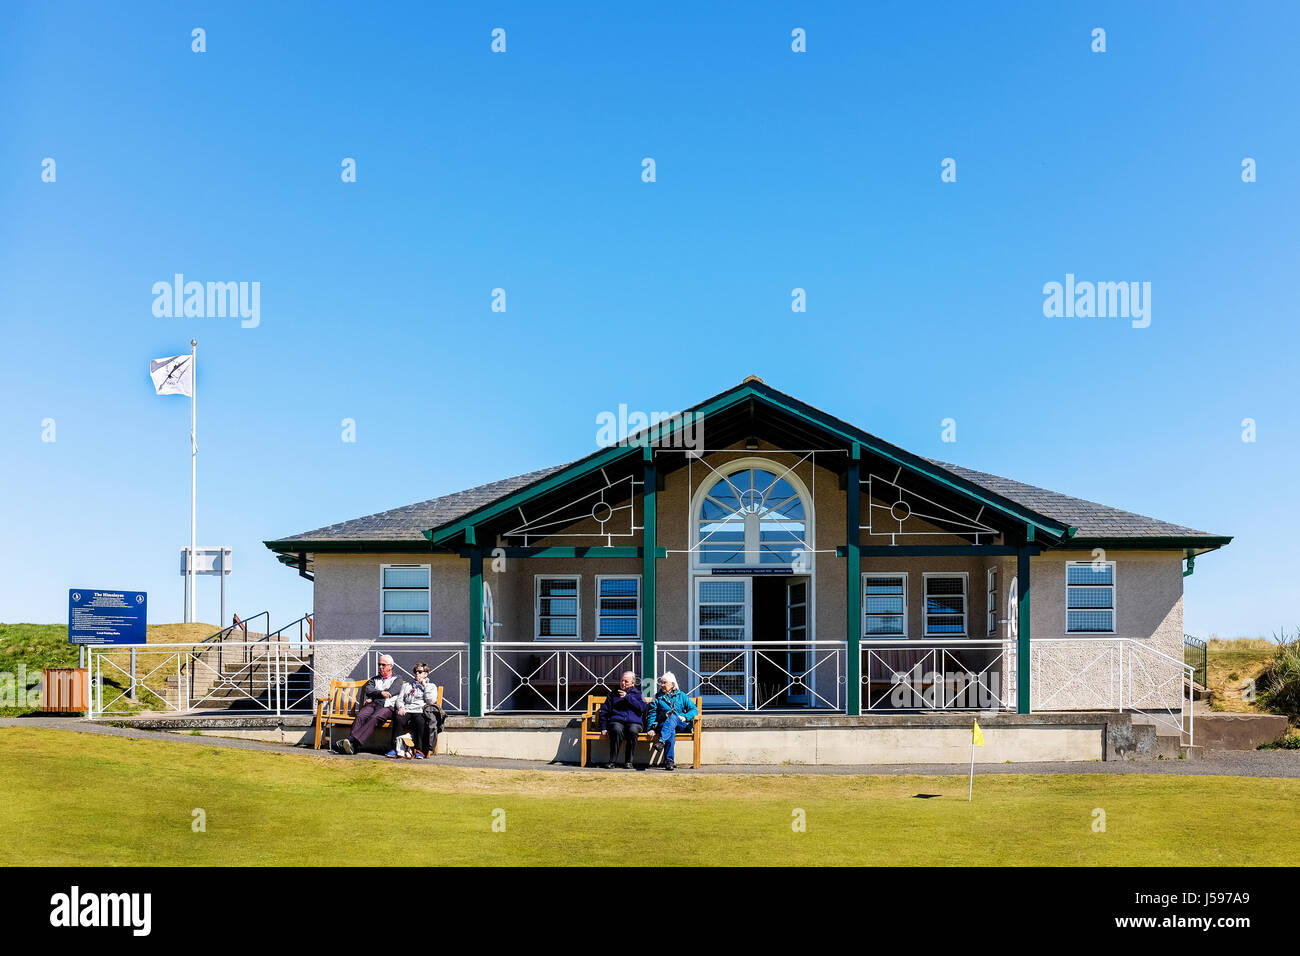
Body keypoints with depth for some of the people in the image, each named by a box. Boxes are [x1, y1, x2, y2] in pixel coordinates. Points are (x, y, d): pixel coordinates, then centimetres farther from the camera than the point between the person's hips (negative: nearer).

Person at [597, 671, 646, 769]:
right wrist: (603, 728, 6)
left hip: (634, 722, -1)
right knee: (617, 730, -36)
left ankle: (628, 761, -23)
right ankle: (612, 761, -29)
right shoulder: (613, 695, 23)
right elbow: (604, 712, 19)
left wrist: (627, 697, -5)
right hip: (616, 721, 1)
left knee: (633, 731, -37)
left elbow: (642, 707, -1)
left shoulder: (637, 694, 19)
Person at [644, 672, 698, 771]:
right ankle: (668, 761, -51)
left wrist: (685, 717, -8)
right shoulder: (657, 697, 20)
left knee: (672, 717, -37)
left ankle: (661, 741, -59)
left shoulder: (681, 696, 19)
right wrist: (651, 728, -6)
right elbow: (652, 714, 11)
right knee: (671, 732, -37)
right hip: (662, 725, 0)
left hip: (680, 725, 0)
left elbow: (694, 710, 12)